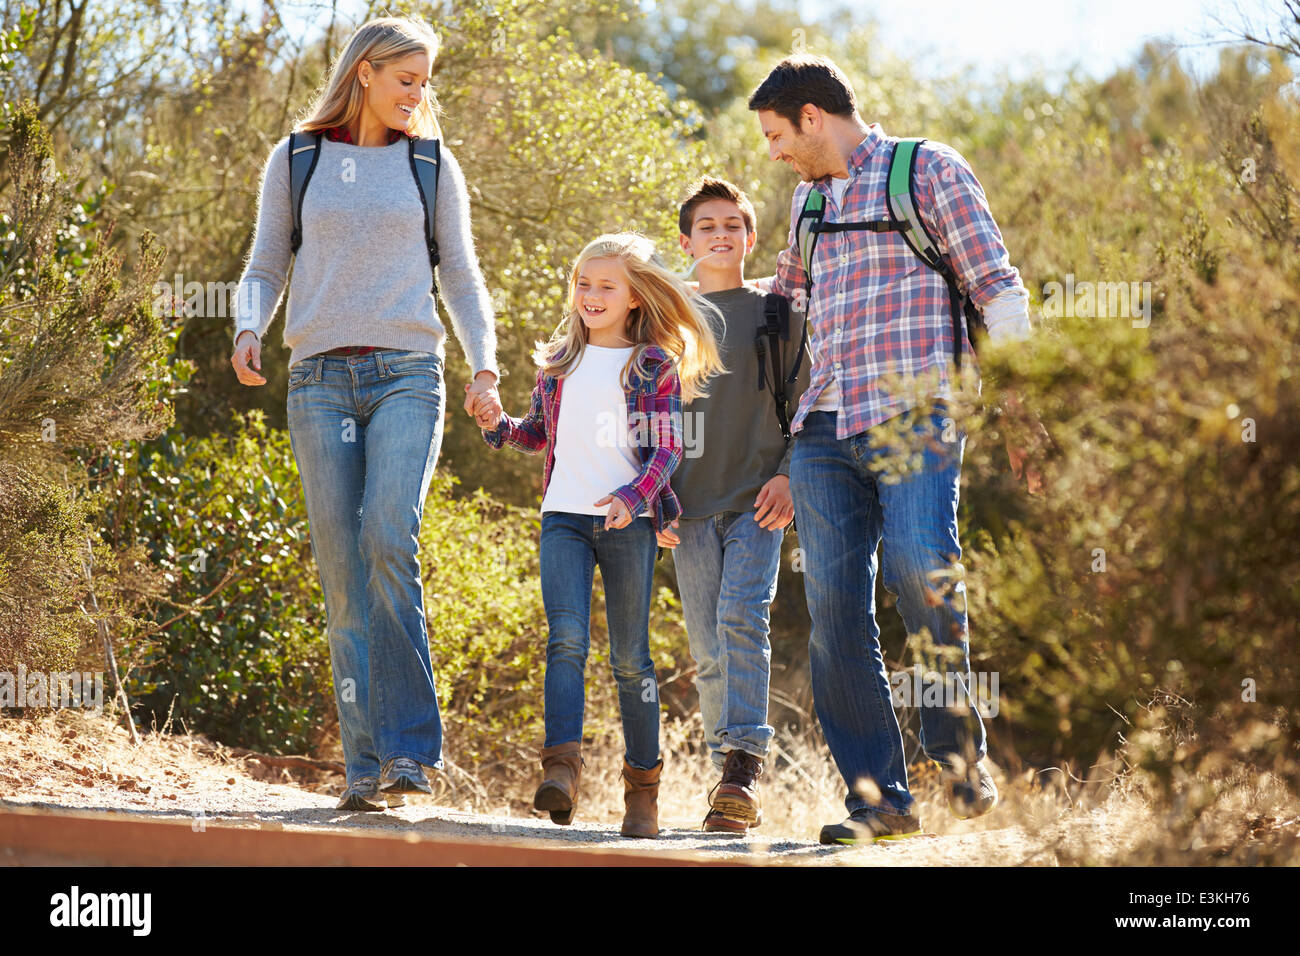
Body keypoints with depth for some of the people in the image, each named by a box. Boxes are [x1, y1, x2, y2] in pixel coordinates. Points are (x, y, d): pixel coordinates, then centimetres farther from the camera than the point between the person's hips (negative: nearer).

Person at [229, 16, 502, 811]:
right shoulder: (296, 161, 12)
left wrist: (485, 365, -1)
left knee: (389, 536, -23)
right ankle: (367, 769, -2)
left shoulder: (431, 165, 13)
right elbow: (265, 269, 14)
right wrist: (248, 329, -7)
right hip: (321, 380, 1)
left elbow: (461, 276, 14)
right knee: (344, 573, -4)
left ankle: (408, 747, -22)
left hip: (407, 375, -1)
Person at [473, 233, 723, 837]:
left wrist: (633, 496, -20)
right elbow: (538, 434, 25)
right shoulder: (559, 361, 16)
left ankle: (642, 786, 12)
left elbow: (667, 447, -3)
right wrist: (499, 425, 5)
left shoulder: (656, 366, 4)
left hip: (629, 521, -2)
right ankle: (561, 769, -24)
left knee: (629, 655, 3)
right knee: (567, 638, -16)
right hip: (563, 516, 2)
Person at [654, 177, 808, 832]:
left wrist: (789, 474, -8)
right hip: (690, 509, 3)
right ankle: (735, 789, 5)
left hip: (757, 501, -3)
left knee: (742, 617, -22)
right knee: (709, 654, 0)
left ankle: (744, 764, -25)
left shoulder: (774, 313, 7)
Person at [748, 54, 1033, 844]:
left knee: (920, 571, -25)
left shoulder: (930, 171, 5)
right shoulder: (809, 199, 24)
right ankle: (879, 798, 0)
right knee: (836, 612, -4)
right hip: (825, 428, 6)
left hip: (915, 417, -6)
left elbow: (997, 288, 0)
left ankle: (959, 746, -5)